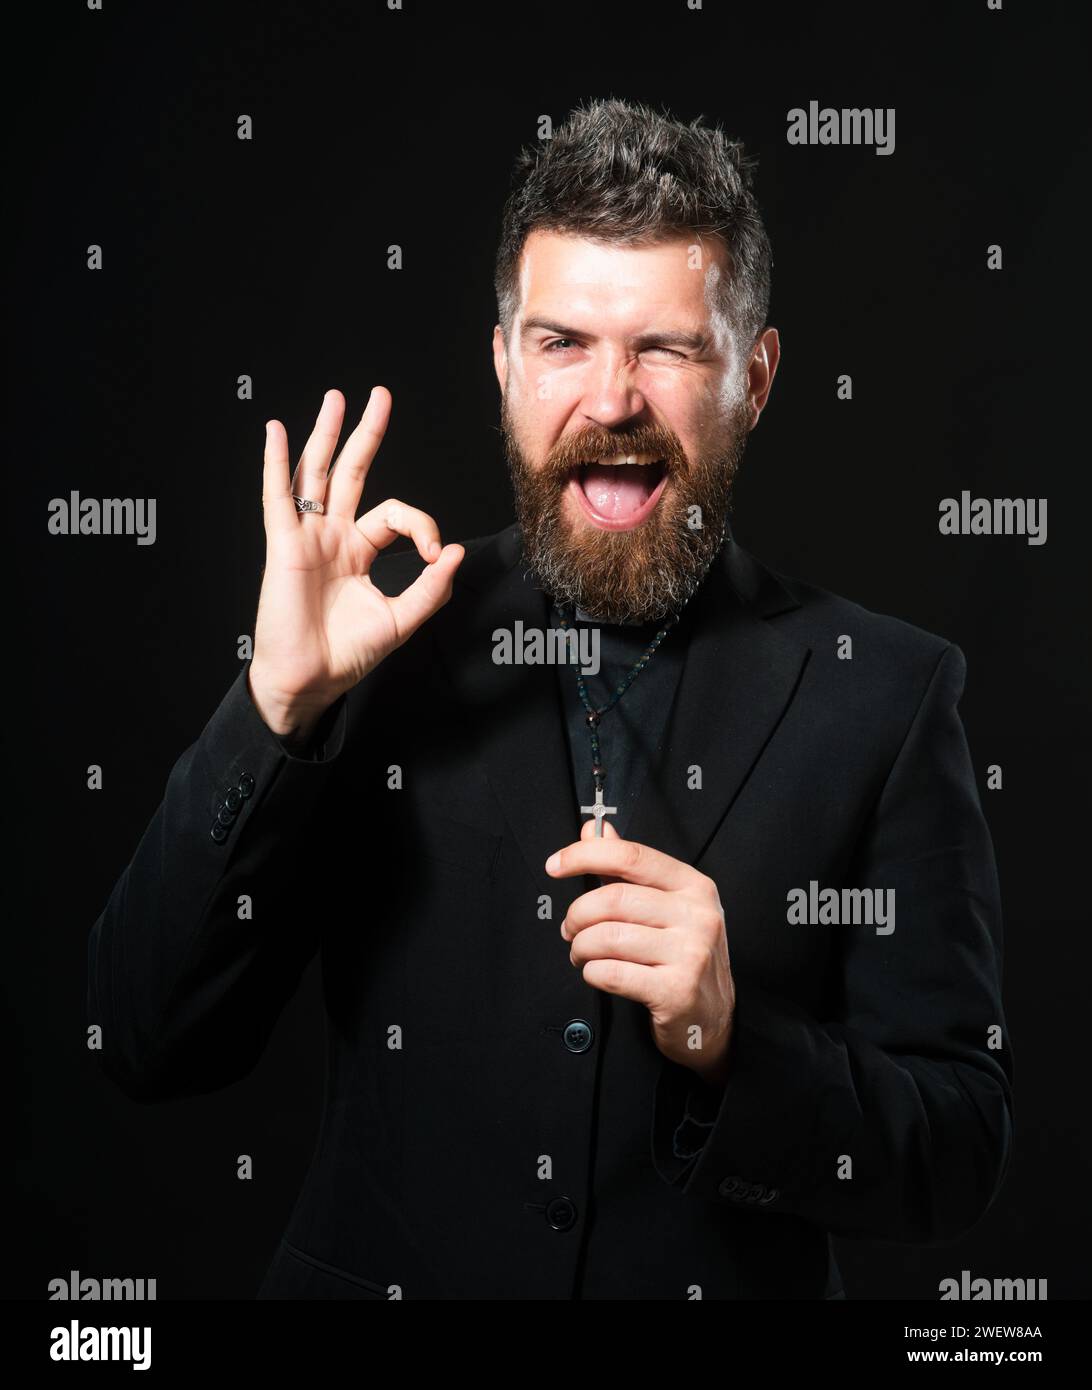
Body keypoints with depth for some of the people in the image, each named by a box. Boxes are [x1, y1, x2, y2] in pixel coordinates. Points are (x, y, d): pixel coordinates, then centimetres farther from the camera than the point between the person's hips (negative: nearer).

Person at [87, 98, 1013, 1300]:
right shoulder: (381, 636, -3)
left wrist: (731, 1042, -21)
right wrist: (280, 703, -17)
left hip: (733, 1287, 0)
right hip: (377, 1275, 1)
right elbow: (146, 1047, -6)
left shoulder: (885, 692, -5)